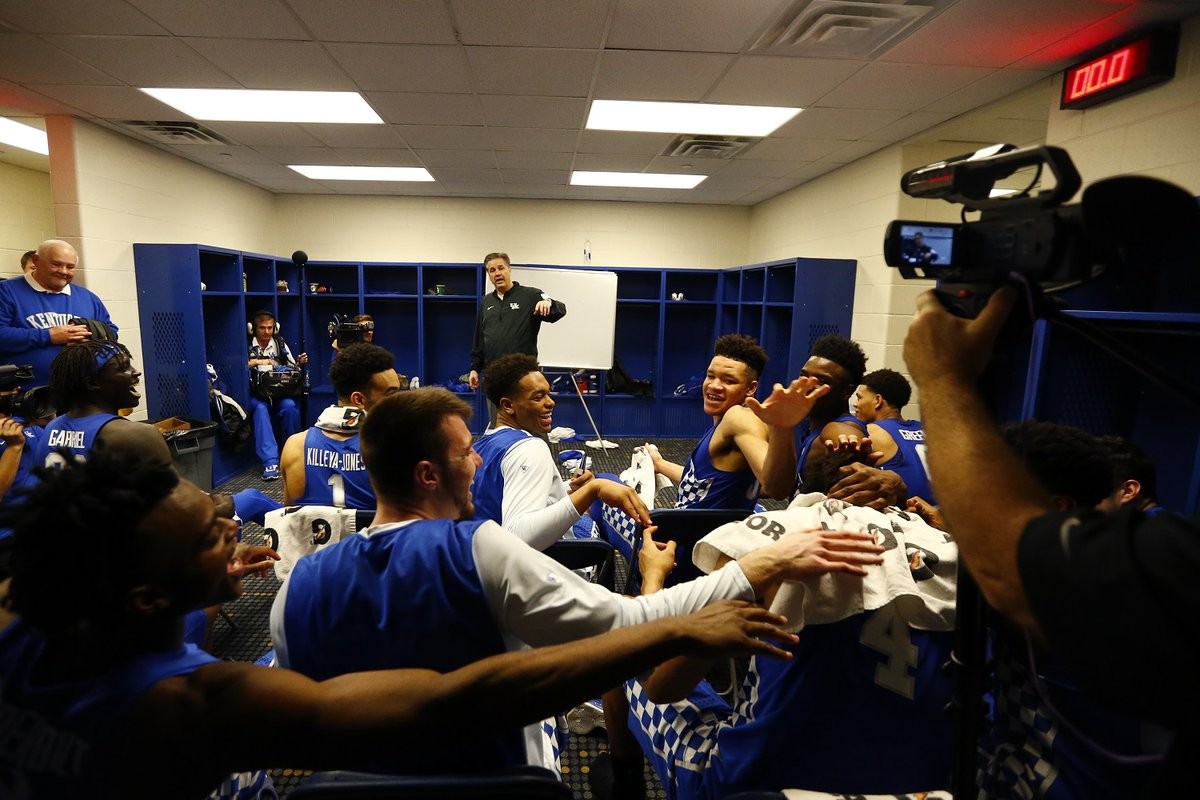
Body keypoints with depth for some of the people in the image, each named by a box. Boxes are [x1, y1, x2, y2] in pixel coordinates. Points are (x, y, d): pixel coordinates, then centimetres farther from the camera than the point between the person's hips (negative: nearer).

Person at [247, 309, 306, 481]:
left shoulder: (280, 343, 11)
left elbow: (293, 369, 14)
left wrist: (300, 363, -6)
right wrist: (254, 362, -23)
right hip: (256, 392, -2)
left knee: (289, 406, -30)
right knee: (261, 409, -34)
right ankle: (270, 462, -39)